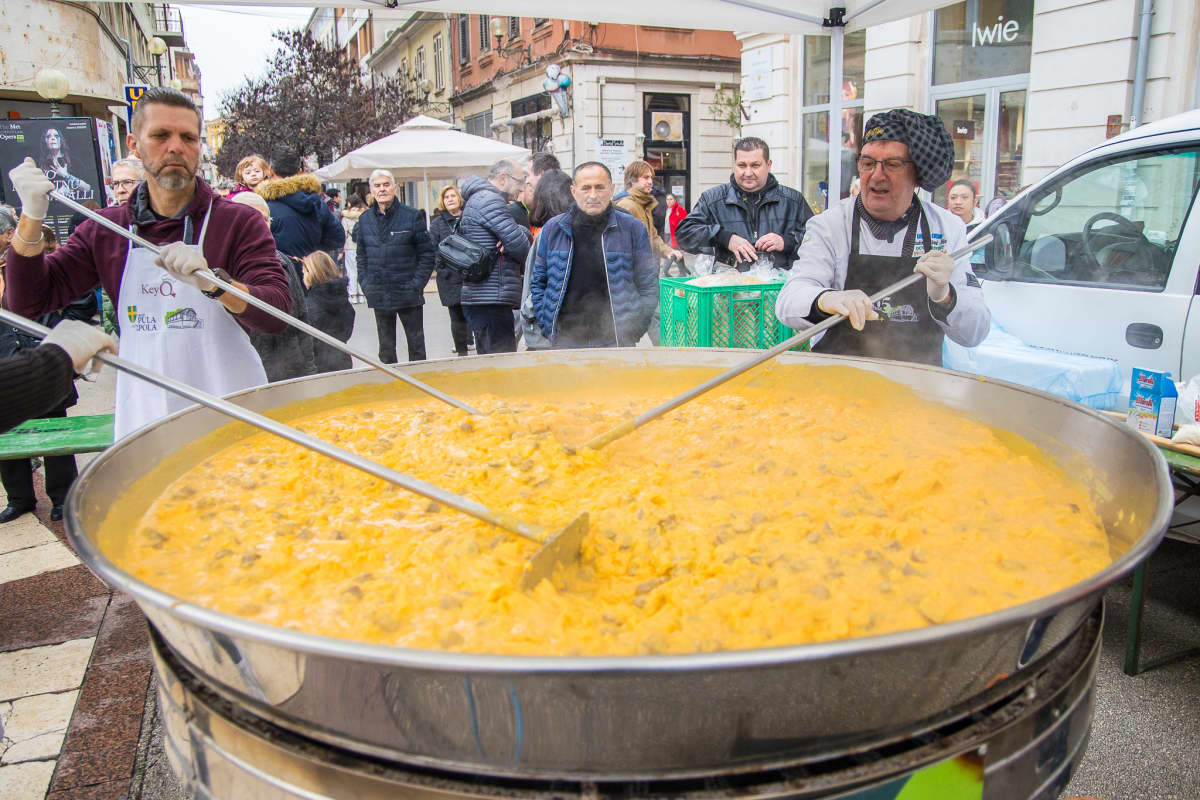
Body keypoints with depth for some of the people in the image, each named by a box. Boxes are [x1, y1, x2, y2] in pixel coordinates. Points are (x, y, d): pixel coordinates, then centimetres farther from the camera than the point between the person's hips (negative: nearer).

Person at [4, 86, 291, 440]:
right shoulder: (104, 231, 7)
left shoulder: (240, 221, -5)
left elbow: (277, 314, -17)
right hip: (142, 419, 3)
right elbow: (29, 302, 4)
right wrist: (32, 218, -9)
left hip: (232, 415, -3)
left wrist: (211, 281, -34)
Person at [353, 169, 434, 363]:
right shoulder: (365, 219, 7)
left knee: (416, 345, 5)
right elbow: (361, 255, 15)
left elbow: (427, 254, -3)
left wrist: (416, 285, -11)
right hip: (378, 296, 3)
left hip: (408, 295, -3)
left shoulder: (412, 216, -3)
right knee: (386, 347, 13)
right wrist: (366, 284, 3)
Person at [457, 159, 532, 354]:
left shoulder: (478, 199, 24)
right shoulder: (488, 200, -11)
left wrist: (522, 232, -6)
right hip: (491, 301, -11)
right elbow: (518, 244, -15)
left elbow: (521, 232, 18)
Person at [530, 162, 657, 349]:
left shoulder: (633, 229, 3)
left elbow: (648, 286, 5)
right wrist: (548, 327, 4)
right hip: (565, 339, 1)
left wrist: (632, 331, -2)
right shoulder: (553, 229, 7)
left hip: (615, 341, -1)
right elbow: (538, 283, 13)